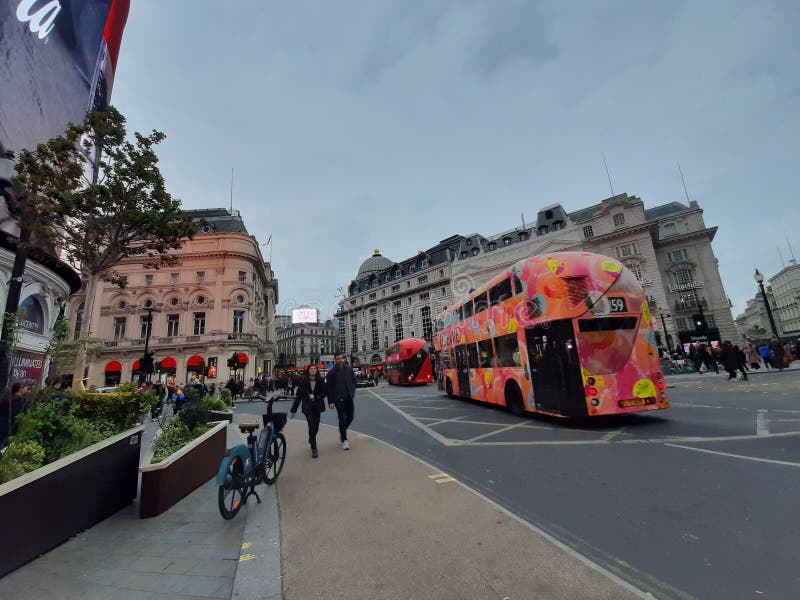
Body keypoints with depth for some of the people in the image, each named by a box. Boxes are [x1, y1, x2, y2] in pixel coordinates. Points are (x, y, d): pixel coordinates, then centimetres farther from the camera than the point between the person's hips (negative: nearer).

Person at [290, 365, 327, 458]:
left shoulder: (321, 381, -2)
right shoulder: (303, 381, -4)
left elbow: (325, 393, 2)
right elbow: (298, 395, -1)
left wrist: (315, 396, -14)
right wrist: (293, 409, 0)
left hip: (317, 406, 2)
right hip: (307, 407, -2)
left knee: (316, 426, 8)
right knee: (311, 425, -11)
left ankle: (311, 440, 40)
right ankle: (314, 448, -1)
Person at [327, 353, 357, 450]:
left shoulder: (348, 369, 6)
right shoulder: (331, 372, -5)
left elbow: (354, 380, 16)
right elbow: (329, 388, -5)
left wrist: (352, 391, 5)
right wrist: (330, 401, -8)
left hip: (349, 397, 4)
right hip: (339, 399, -4)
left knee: (350, 416, 6)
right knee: (342, 418, 0)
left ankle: (342, 431, 35)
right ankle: (344, 440, 12)